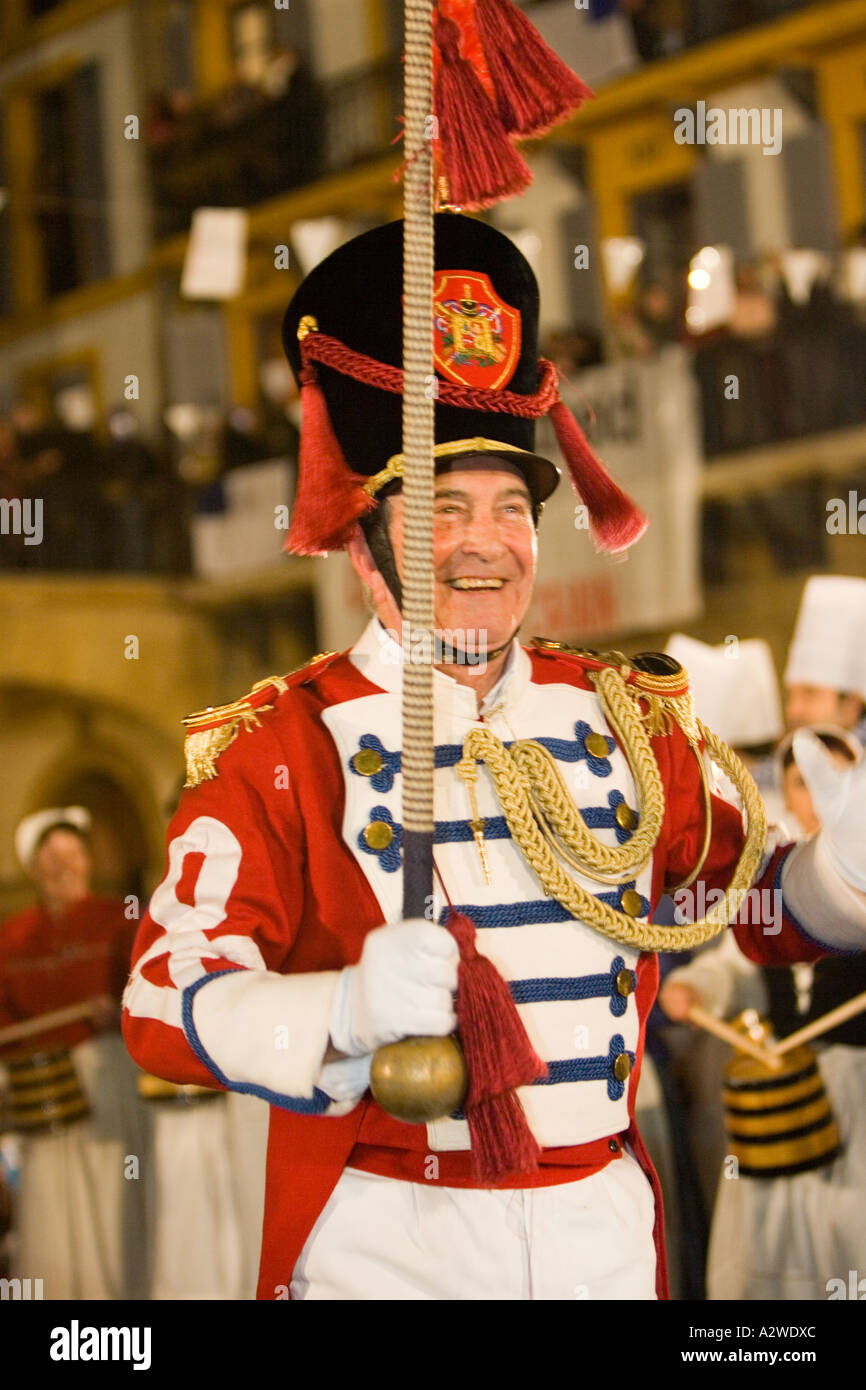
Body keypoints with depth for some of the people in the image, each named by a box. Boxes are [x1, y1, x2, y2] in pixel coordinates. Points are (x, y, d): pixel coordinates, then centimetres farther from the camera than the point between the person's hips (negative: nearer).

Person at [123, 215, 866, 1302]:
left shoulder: (625, 715, 5)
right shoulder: (281, 749, -8)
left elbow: (752, 899, 14)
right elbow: (167, 1002, -13)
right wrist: (345, 1010, -32)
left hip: (603, 1223, 4)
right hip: (385, 1245, -4)